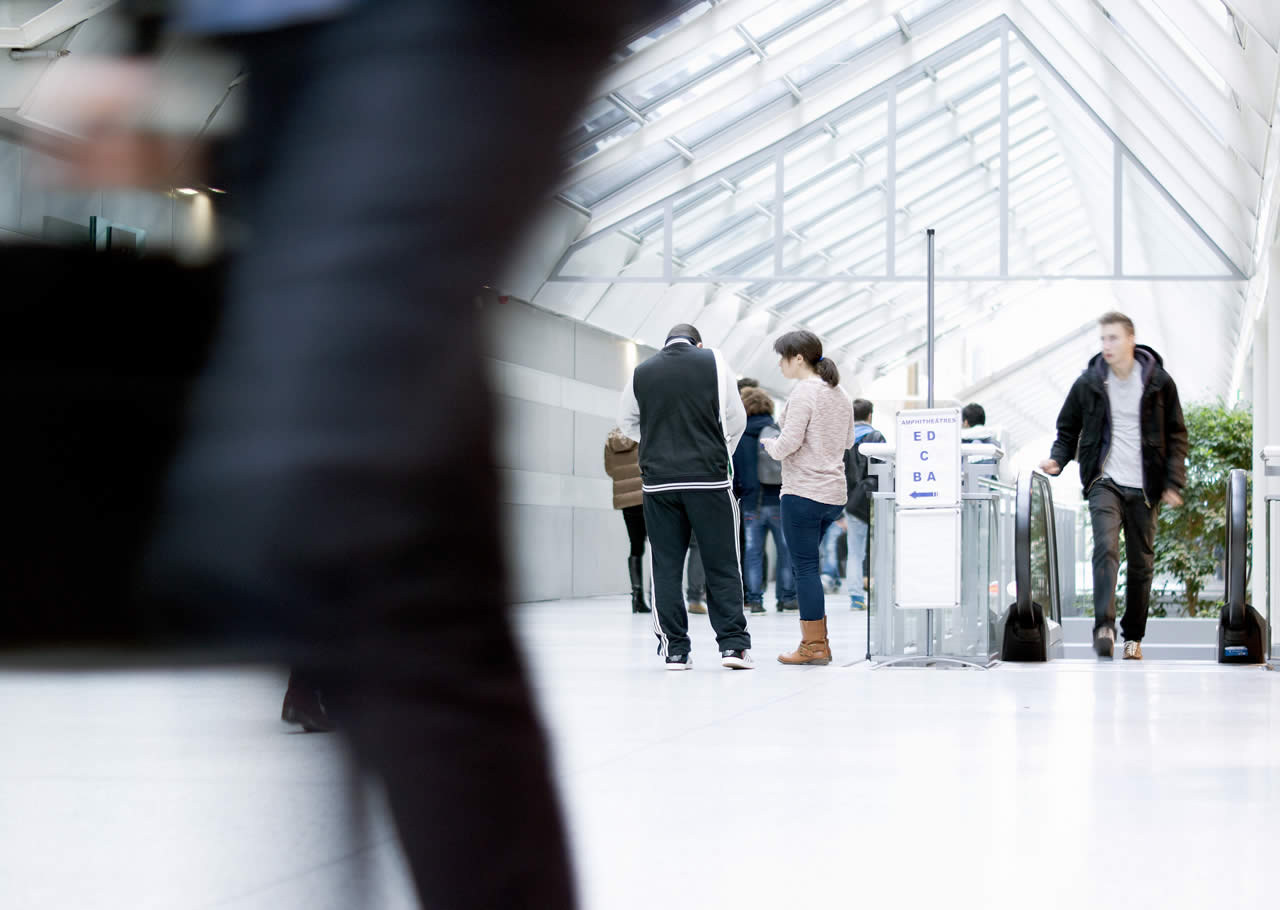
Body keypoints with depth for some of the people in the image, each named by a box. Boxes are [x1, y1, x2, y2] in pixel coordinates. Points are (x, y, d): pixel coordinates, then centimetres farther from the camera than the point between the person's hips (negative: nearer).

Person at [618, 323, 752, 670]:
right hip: (709, 478, -2)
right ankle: (733, 644, 0)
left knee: (666, 567, 6)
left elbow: (627, 422, 18)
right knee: (722, 566, 4)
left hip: (659, 479, 2)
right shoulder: (713, 361, 2)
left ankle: (674, 649, 5)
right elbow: (736, 418, 3)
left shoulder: (642, 371, 7)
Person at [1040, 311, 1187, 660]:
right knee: (1106, 547, -22)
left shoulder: (1159, 382, 2)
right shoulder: (1088, 383, 2)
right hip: (1104, 483, -1)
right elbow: (1068, 429, 13)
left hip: (1144, 487, 1)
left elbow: (1176, 436, 8)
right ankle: (1104, 627, -31)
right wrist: (1058, 459, -7)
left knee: (1141, 563, 7)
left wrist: (1173, 483, -1)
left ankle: (1134, 637, 19)